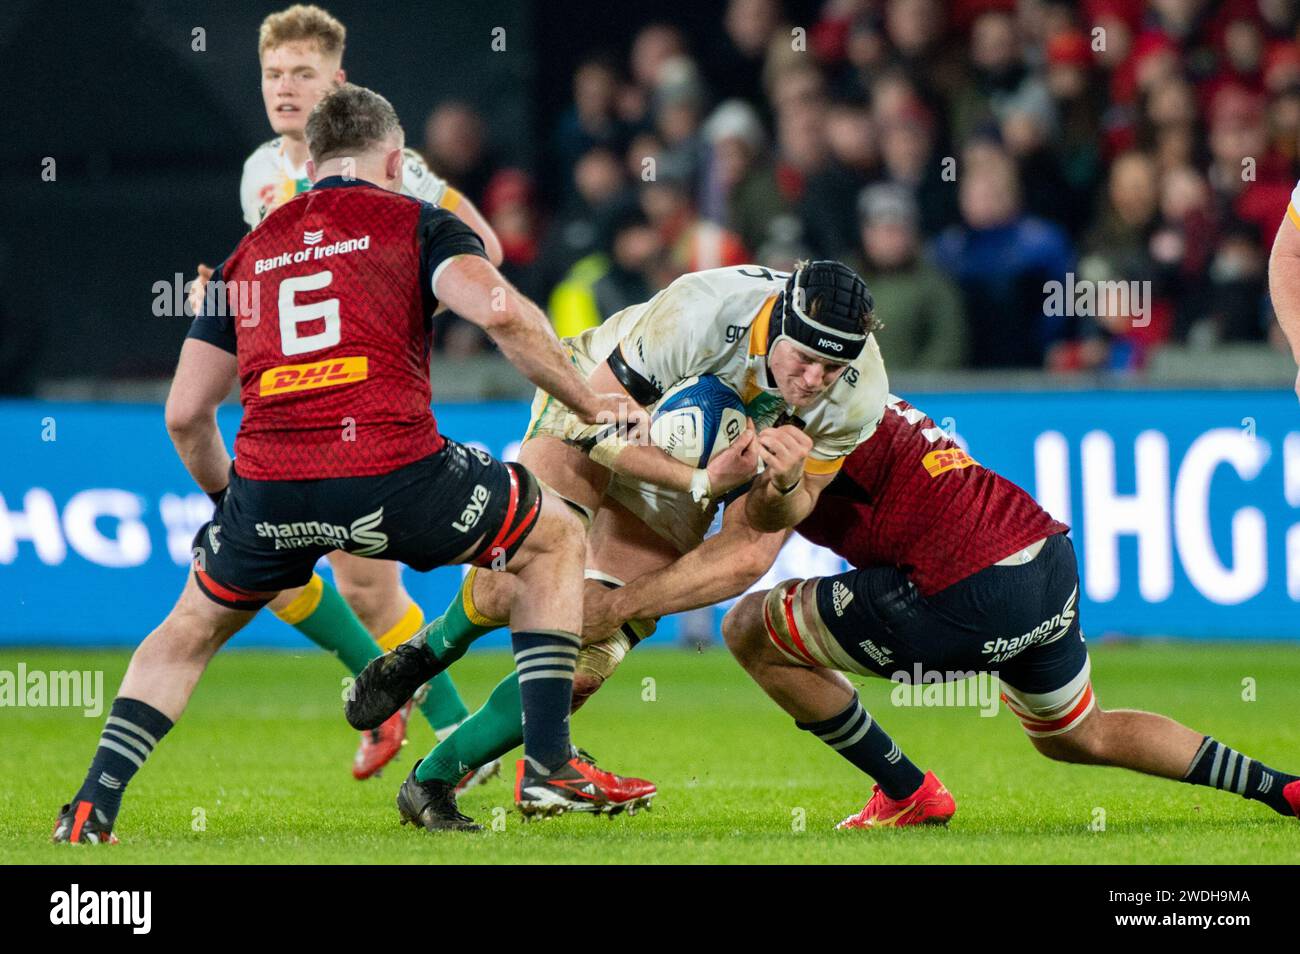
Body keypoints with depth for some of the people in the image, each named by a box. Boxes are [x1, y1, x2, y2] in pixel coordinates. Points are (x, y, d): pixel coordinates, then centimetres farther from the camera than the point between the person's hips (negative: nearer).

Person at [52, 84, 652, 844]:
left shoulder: (250, 252, 23)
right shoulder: (415, 222, 12)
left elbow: (185, 415, 21)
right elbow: (499, 309, -9)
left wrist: (228, 497, 38)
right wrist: (587, 402, 2)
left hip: (269, 484, 3)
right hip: (395, 476, -3)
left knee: (193, 627, 31)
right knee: (556, 541, 22)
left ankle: (92, 807, 18)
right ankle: (548, 767, 16)